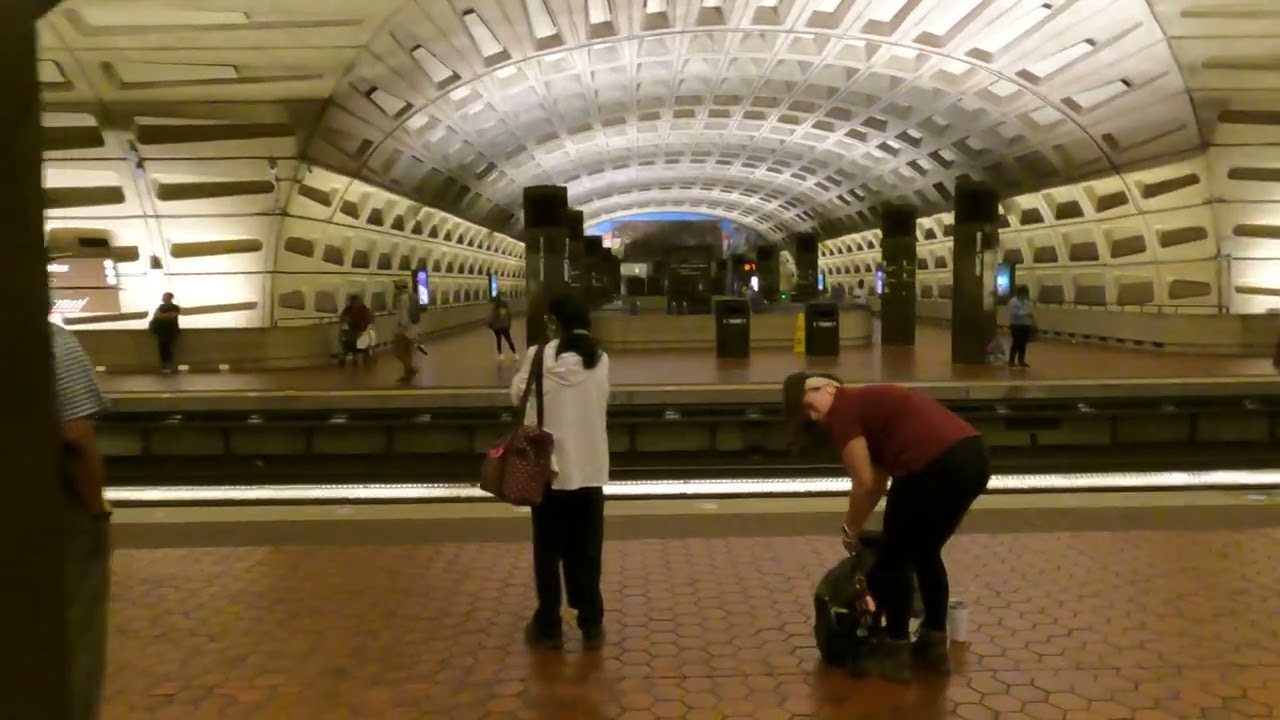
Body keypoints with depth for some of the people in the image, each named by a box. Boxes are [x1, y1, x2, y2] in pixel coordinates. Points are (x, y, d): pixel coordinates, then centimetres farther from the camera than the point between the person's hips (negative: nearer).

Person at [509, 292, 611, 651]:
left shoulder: (540, 356, -11)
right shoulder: (600, 359, -4)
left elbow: (517, 395, 3)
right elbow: (601, 402, 7)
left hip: (549, 466, -2)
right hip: (590, 469, 2)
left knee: (548, 552, 12)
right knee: (586, 553, 12)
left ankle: (548, 626, 20)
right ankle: (591, 626, 19)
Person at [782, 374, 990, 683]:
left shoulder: (843, 411, 1)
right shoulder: (867, 401, 26)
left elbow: (865, 485, -1)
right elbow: (879, 479, 27)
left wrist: (851, 530, 13)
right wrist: (858, 525, 30)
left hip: (936, 467, -9)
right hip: (974, 457, 9)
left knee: (894, 559, 11)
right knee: (925, 552, 26)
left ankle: (895, 654, 21)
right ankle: (935, 645, 34)